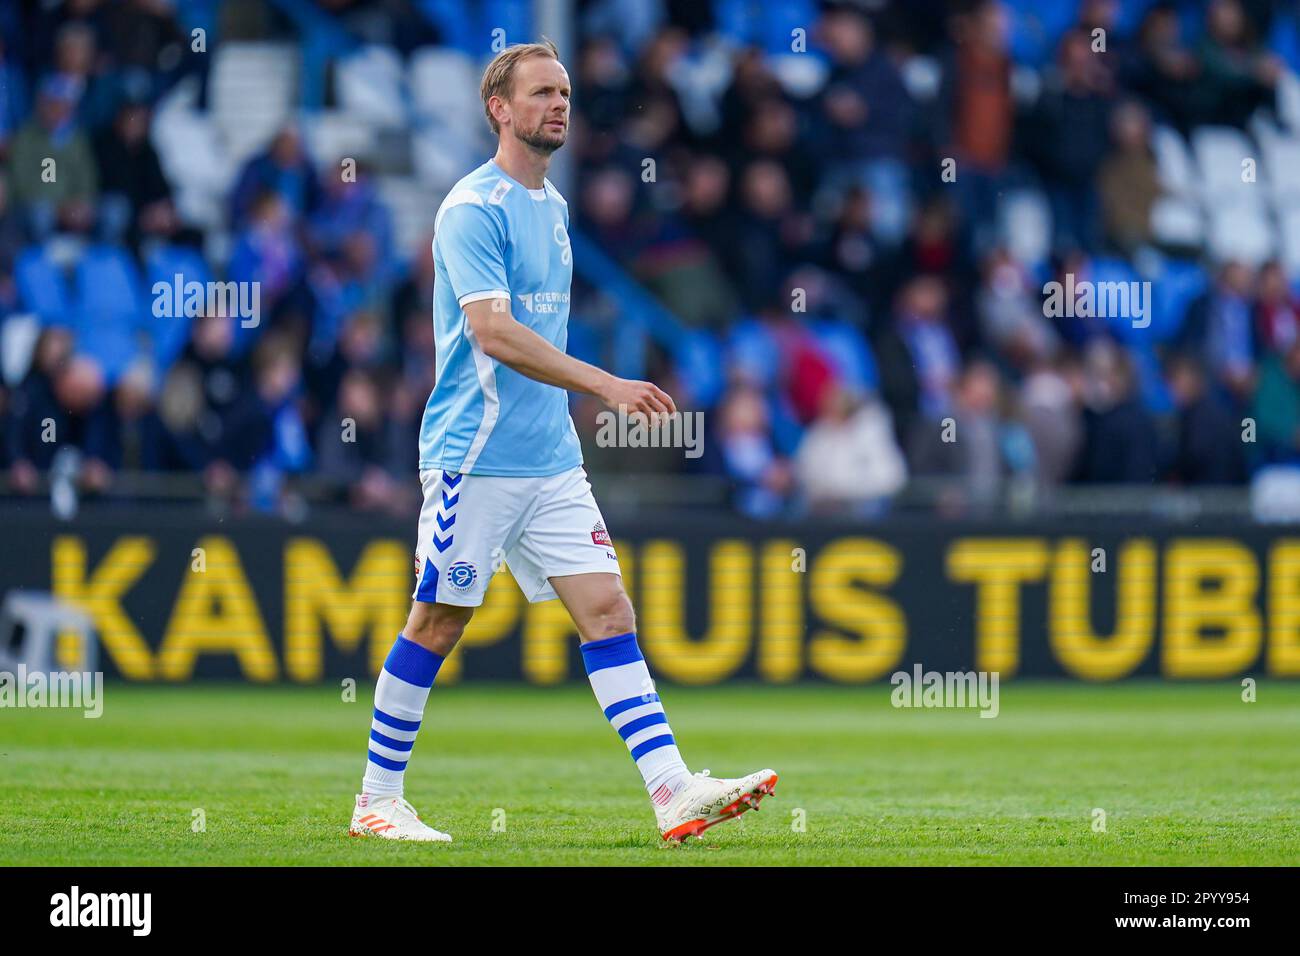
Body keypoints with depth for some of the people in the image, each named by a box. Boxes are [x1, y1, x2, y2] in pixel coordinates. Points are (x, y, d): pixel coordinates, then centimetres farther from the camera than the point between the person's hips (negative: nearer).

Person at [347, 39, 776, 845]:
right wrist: (604, 384, -28)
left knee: (607, 610, -3)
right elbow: (492, 332, -24)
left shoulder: (553, 207, 15)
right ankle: (377, 801, 13)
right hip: (474, 458, -7)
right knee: (437, 623, 1)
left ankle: (675, 792, -11)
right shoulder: (474, 209, -12)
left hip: (550, 459, 7)